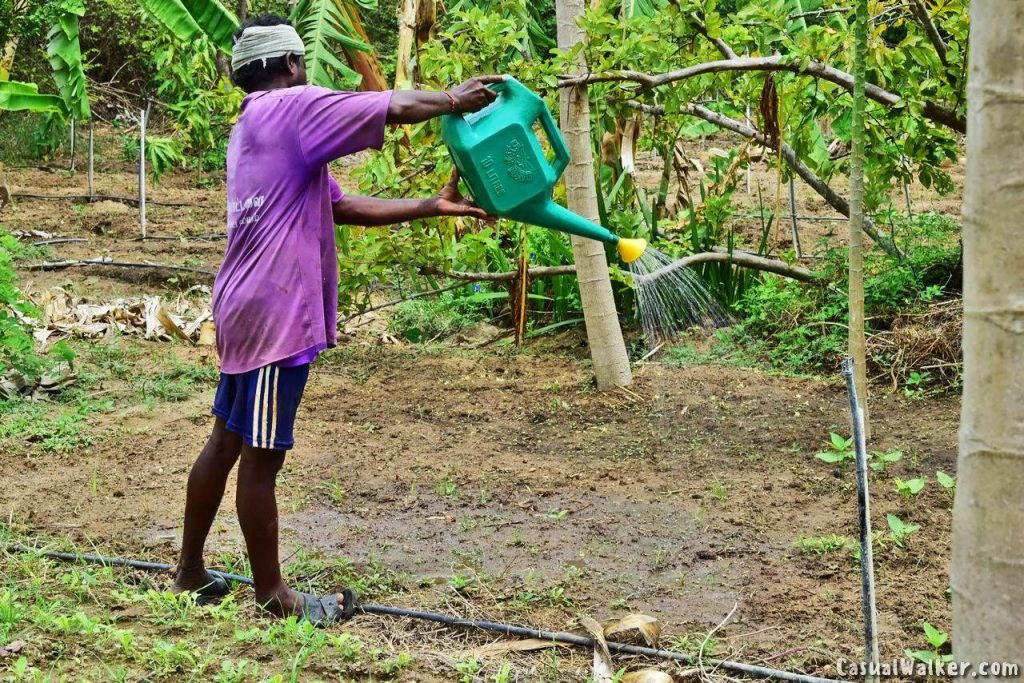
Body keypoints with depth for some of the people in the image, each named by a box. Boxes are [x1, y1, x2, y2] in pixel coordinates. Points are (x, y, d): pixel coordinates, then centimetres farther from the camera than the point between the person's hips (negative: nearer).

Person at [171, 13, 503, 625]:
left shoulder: (257, 129, 21)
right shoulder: (290, 107, -9)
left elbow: (343, 206, 17)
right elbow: (396, 108, -15)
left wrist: (431, 207, 13)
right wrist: (454, 100, 4)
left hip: (249, 308, 10)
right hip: (275, 312, -10)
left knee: (227, 441, 16)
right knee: (263, 456, -2)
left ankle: (191, 572, 26)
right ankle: (273, 595, 8)